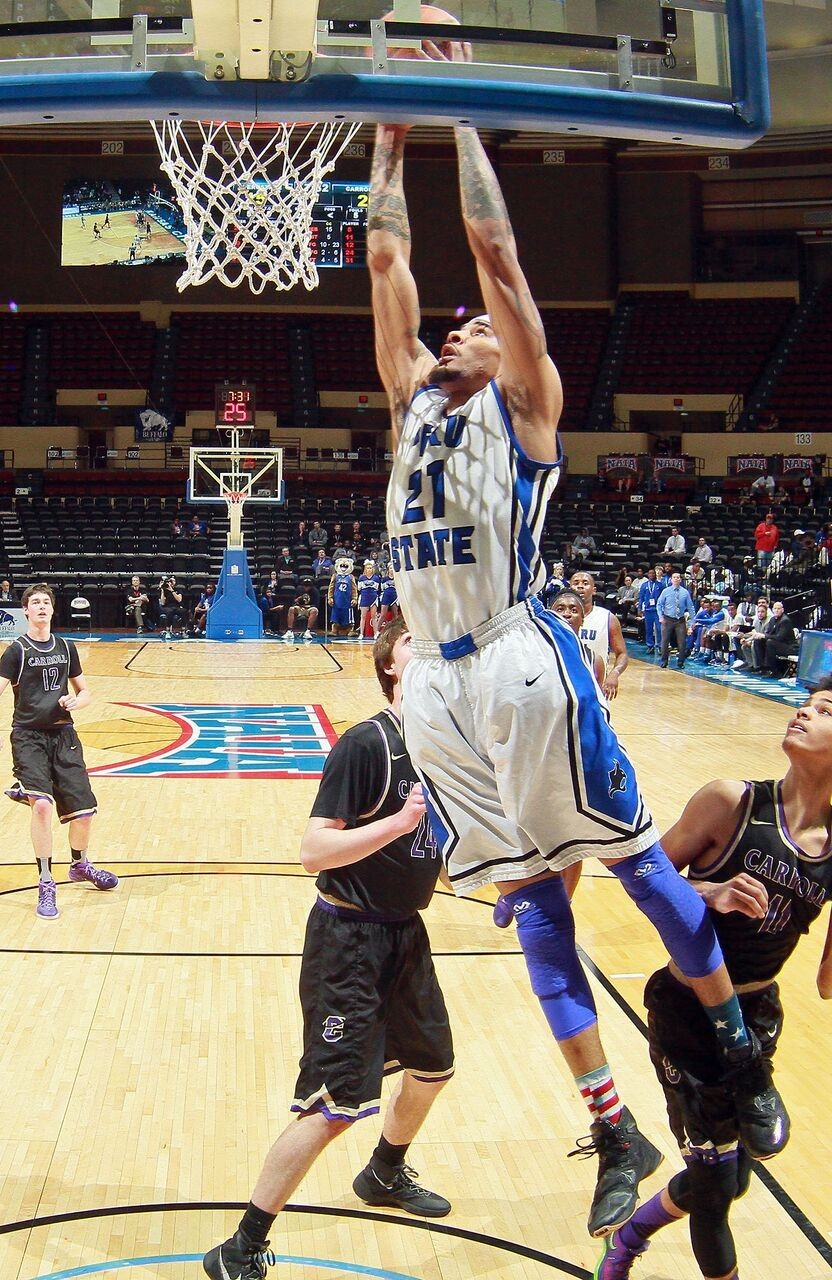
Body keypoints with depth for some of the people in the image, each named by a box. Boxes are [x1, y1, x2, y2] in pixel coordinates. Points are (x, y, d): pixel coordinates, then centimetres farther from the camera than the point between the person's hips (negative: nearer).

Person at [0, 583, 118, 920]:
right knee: (42, 804, -24)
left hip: (63, 734, 4)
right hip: (28, 736, -4)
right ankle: (45, 886, -9)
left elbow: (84, 693, 17)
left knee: (83, 810, 4)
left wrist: (76, 701, -5)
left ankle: (80, 865, 36)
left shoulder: (66, 647, 9)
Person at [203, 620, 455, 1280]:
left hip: (406, 933, 8)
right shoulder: (367, 744, -19)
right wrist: (400, 821, -30)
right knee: (336, 1103, -9)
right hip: (349, 940, -8)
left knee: (432, 1065, 23)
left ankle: (385, 1175, 51)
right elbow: (314, 850, -24)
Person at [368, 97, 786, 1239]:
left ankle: (742, 1051, 21)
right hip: (437, 682, 6)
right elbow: (387, 260, 21)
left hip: (522, 661, -5)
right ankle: (614, 1134, 16)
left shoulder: (522, 402, 7)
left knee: (627, 854, 1)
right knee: (529, 897, 7)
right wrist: (392, 138, 24)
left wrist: (461, 115, 8)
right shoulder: (416, 401, 21)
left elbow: (495, 249, 1)